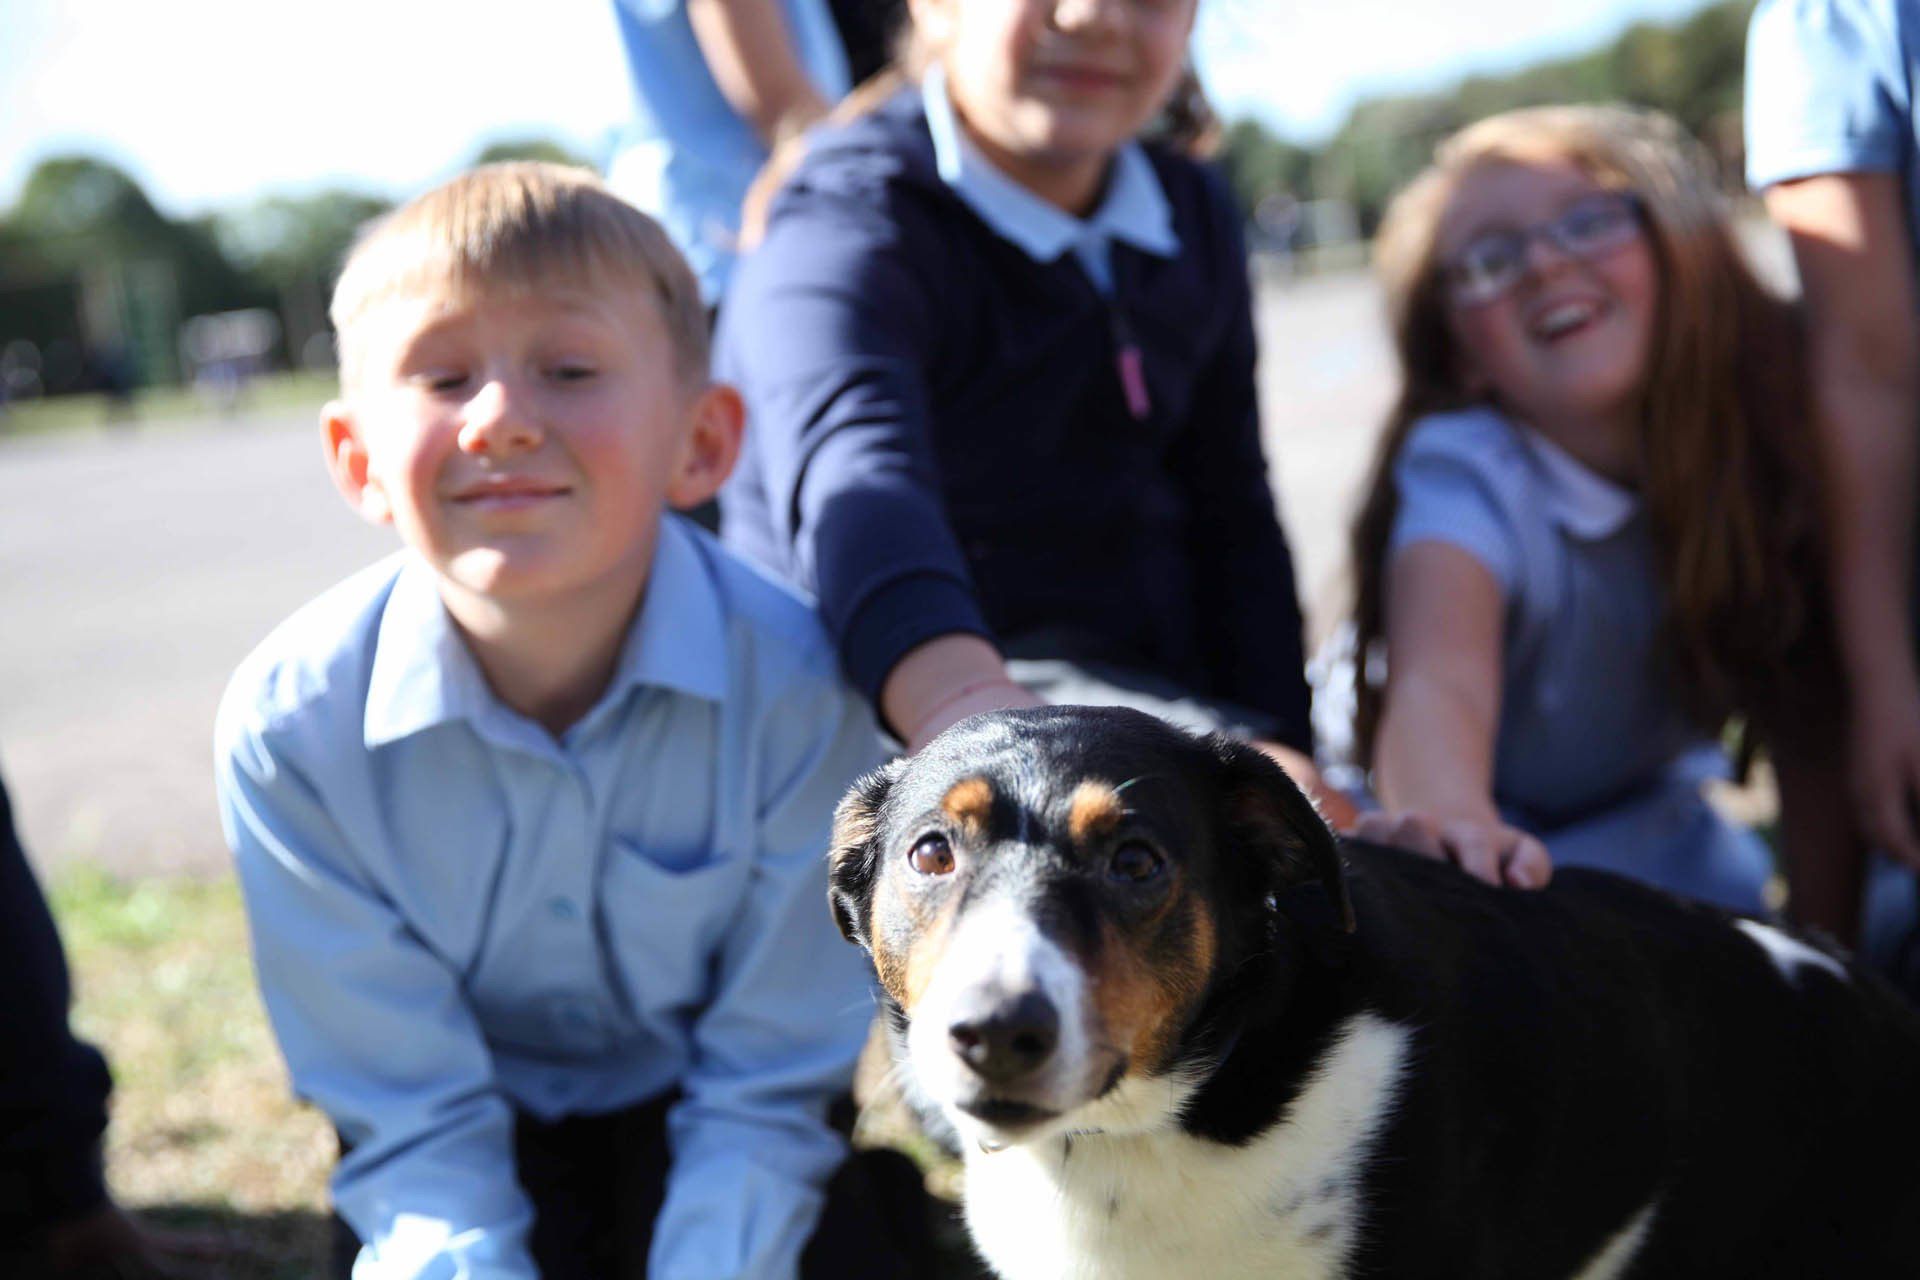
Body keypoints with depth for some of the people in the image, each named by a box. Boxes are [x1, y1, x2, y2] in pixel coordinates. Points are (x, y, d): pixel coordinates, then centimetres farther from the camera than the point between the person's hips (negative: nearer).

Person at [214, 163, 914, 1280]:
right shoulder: (294, 726, -22)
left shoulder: (798, 690, -26)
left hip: (704, 1123, 0)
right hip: (482, 1144, 1)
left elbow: (768, 1088, -16)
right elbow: (409, 1116, -15)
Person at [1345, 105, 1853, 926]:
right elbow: (1438, 677, -45)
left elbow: (1809, 730, -8)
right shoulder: (1468, 479, -25)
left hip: (1661, 833, 4)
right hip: (1504, 846, -3)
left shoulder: (1755, 448, -13)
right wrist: (1455, 821, -67)